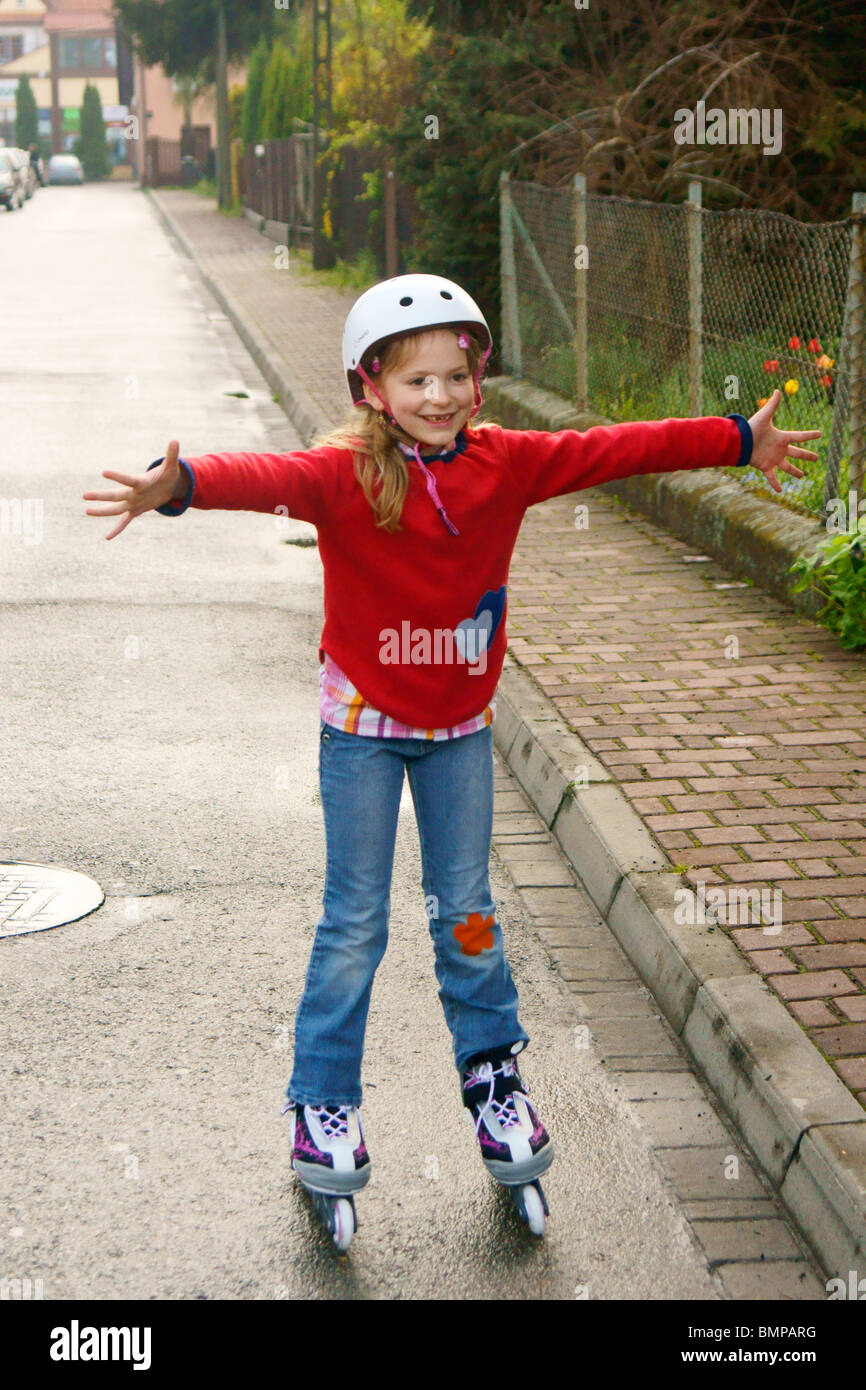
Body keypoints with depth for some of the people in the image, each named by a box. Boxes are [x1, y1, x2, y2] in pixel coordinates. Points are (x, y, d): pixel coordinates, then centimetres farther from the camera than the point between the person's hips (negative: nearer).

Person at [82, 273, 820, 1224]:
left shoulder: (505, 463, -5)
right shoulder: (346, 475, -18)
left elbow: (612, 449, 2)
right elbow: (268, 477, -37)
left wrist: (739, 442, 9)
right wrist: (179, 484, -58)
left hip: (460, 726, 3)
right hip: (364, 725, -3)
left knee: (465, 911, 13)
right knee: (354, 922, 4)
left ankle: (492, 1074, 33)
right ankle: (322, 1102, 21)